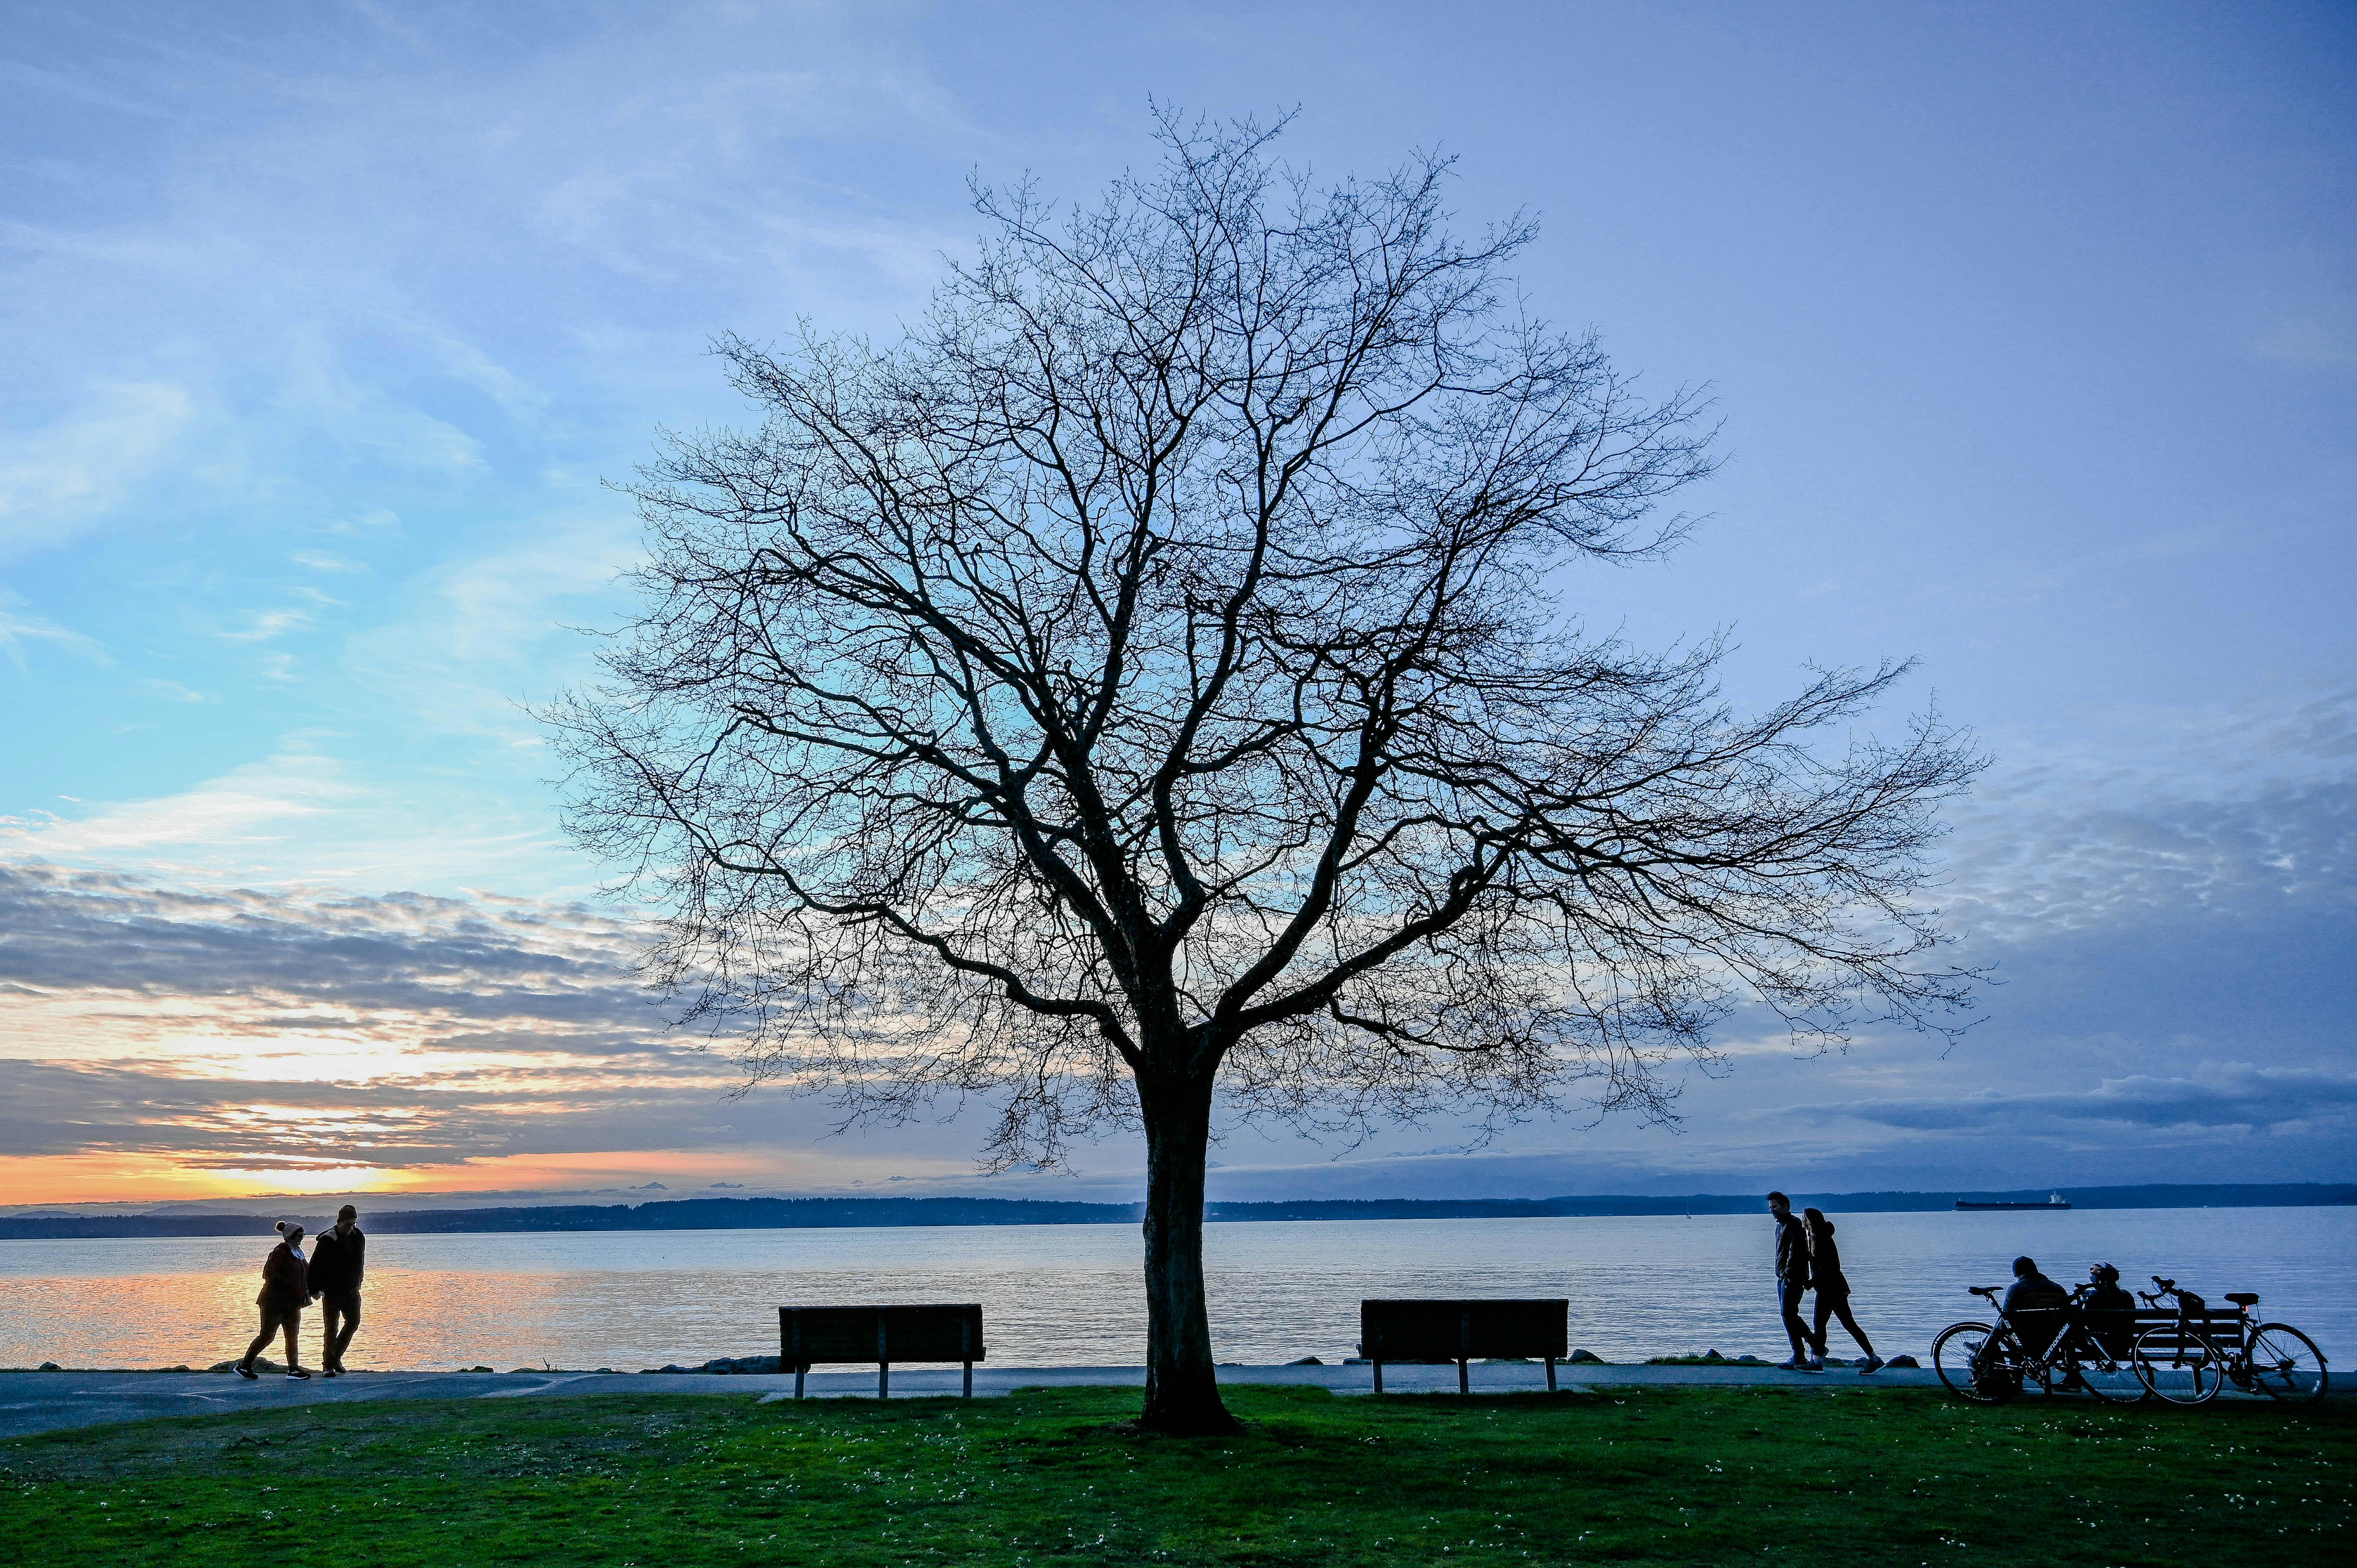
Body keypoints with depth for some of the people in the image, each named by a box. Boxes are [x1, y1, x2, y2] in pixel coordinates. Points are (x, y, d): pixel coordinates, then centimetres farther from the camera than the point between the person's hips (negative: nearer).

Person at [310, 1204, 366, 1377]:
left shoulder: (358, 1237, 5)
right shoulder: (327, 1240, -12)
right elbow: (315, 1266, -10)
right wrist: (315, 1290, -14)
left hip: (351, 1290, 5)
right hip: (331, 1291, -5)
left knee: (353, 1322, 1)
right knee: (331, 1328, -4)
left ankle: (336, 1357, 17)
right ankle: (328, 1365, 3)